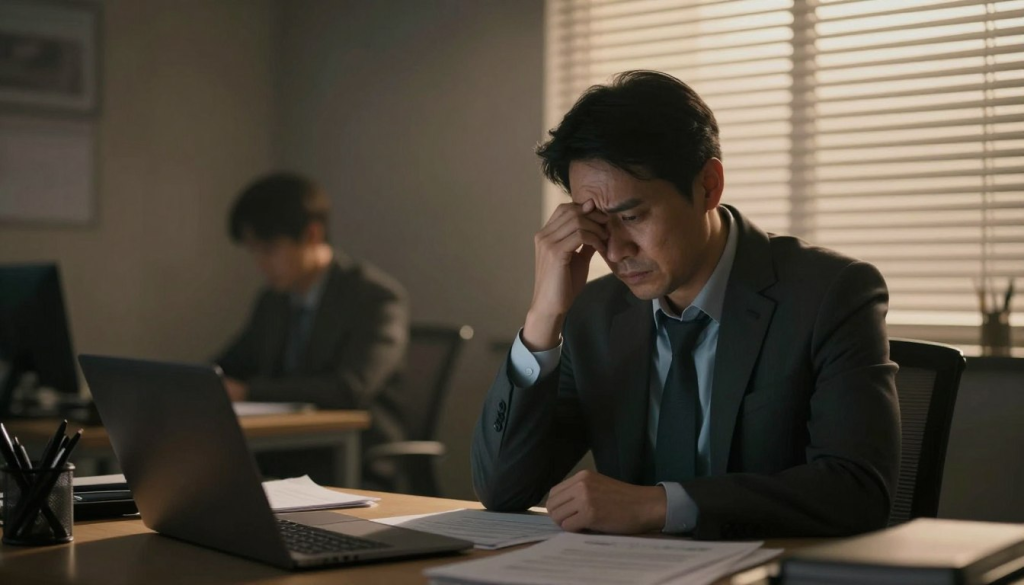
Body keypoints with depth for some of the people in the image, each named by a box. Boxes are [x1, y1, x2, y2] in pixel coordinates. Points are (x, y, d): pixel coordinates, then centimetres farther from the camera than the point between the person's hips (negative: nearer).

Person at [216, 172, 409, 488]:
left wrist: (247, 391, -21)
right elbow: (228, 369, 23)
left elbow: (351, 390, -21)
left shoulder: (377, 297, -9)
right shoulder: (272, 302, 14)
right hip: (278, 467, 7)